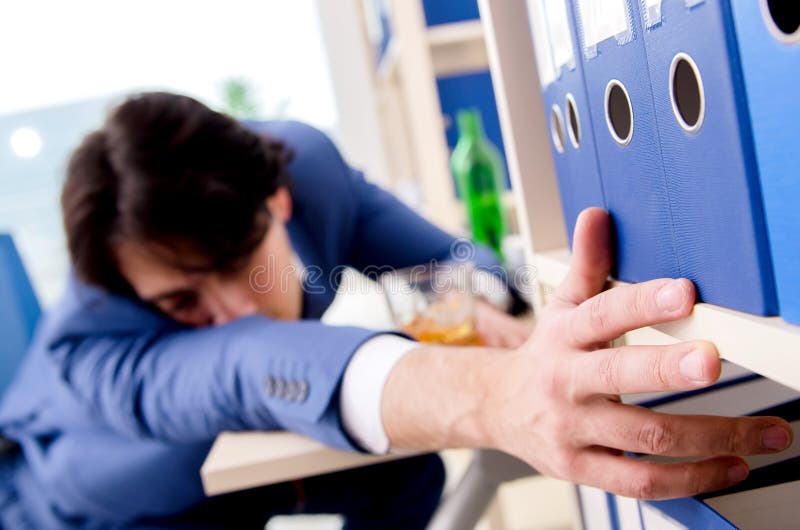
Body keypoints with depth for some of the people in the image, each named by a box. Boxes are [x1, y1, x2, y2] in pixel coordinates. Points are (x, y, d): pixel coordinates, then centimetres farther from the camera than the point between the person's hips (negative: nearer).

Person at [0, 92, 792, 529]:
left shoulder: (306, 160, -27)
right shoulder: (87, 349, -40)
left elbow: (443, 265, -22)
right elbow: (254, 370, -58)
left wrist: (506, 333, -45)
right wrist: (495, 398, -76)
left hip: (234, 462, 4)